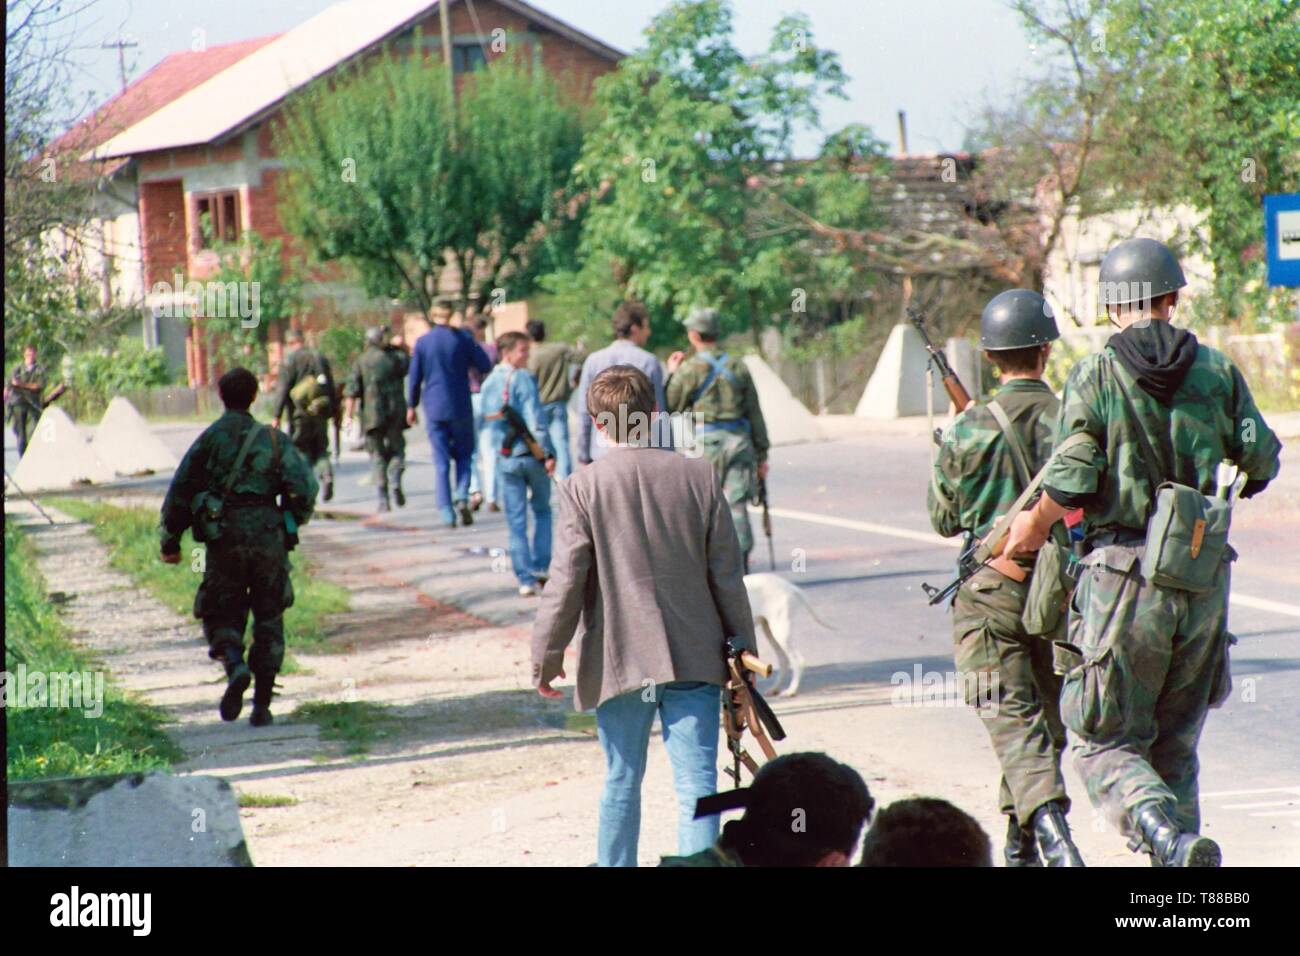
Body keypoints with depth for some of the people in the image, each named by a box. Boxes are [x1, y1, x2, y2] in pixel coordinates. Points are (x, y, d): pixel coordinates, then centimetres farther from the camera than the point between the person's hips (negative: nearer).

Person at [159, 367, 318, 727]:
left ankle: (235, 665, -21)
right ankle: (262, 704, 7)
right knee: (268, 618, 12)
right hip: (268, 536, 1)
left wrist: (170, 541, 11)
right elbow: (304, 487, -4)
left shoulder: (210, 438, 1)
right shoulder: (274, 440, 4)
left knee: (222, 615, 11)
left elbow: (181, 491, 1)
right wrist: (291, 525, 14)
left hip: (224, 537, -1)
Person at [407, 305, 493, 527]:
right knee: (464, 454, 14)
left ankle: (447, 513, -2)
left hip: (434, 408, 1)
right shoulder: (463, 338, -5)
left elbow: (414, 377, 3)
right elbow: (486, 366, -2)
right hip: (460, 407, -1)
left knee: (441, 462, 4)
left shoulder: (422, 342, -2)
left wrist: (412, 406, 14)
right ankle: (462, 496, -11)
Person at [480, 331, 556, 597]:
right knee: (542, 510, 15)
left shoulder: (488, 384, 9)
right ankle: (541, 567, 10)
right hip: (531, 454, -4)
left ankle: (525, 579, 2)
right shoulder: (522, 379, -11)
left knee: (516, 520, 5)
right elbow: (534, 419, -18)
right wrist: (548, 453, -19)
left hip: (506, 459, 4)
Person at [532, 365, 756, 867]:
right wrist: (742, 648, 13)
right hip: (694, 657, 0)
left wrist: (546, 655, 2)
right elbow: (727, 574, 3)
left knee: (622, 782, 15)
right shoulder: (698, 476, -1)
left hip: (618, 660, 0)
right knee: (697, 783, -1)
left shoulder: (582, 487, -7)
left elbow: (566, 581, -8)